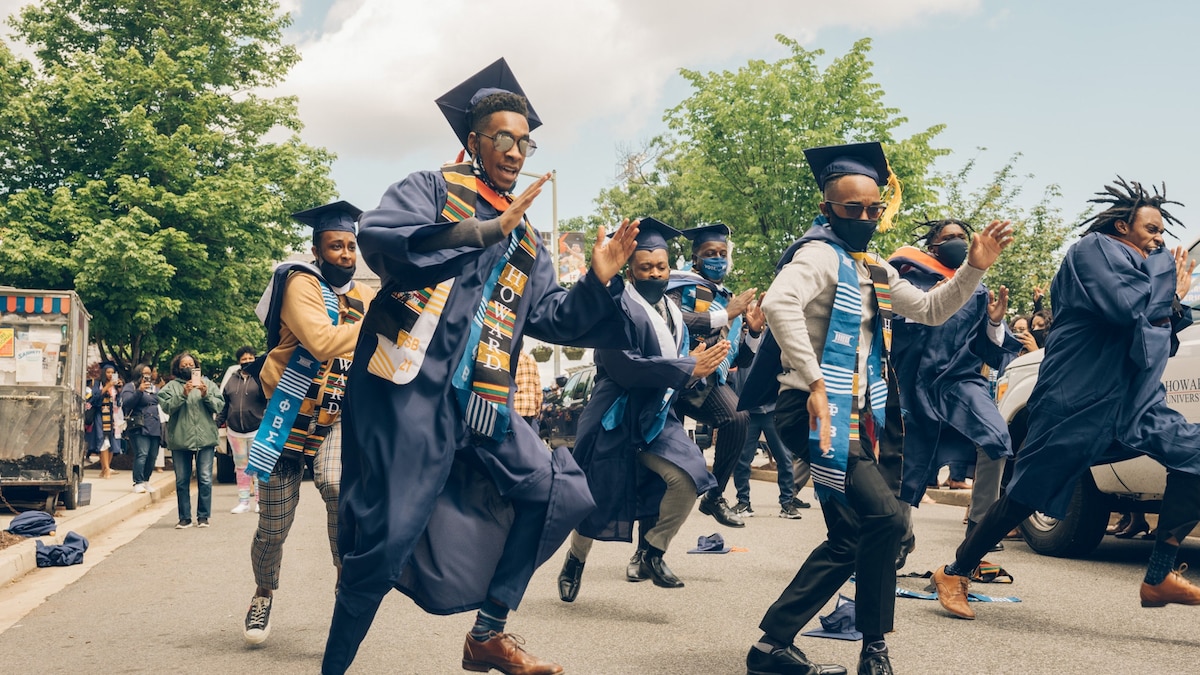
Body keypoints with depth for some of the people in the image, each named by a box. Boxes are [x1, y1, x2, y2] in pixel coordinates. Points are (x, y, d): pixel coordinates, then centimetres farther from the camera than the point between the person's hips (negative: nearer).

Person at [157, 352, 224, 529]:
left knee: (205, 479, -2)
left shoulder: (208, 384, 11)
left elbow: (220, 406, 3)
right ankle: (184, 517, 11)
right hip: (180, 439, 0)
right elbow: (166, 406, -8)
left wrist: (206, 395, -12)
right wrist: (183, 394, -18)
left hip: (205, 438, 0)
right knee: (182, 480, 4)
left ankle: (203, 516, 6)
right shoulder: (171, 386, 7)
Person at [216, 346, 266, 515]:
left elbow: (268, 396, -18)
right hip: (234, 431, 5)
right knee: (240, 466, 10)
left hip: (256, 430, -4)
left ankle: (259, 500, 9)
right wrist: (219, 421, 3)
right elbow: (224, 404, 12)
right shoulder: (232, 380, 10)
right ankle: (243, 501, 18)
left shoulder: (259, 377, -2)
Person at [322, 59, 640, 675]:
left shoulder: (525, 240, 23)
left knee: (559, 493, 3)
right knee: (387, 537, -10)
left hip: (480, 405, 7)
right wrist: (486, 229, -23)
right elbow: (379, 237, -16)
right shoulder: (431, 189, 5)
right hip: (411, 388, -7)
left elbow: (551, 318, 18)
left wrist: (598, 282, -1)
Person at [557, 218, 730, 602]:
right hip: (615, 419, -5)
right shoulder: (618, 306, -14)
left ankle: (650, 553, 4)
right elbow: (623, 365, -27)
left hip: (655, 419, 6)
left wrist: (697, 368, -12)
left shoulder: (673, 315, 9)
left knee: (687, 478, -16)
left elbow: (676, 374, 12)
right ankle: (575, 561, 33)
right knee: (600, 499, 5)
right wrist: (689, 367, -25)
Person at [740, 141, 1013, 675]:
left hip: (856, 416, 10)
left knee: (848, 542, 10)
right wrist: (815, 383, -32)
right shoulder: (822, 253, -9)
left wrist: (975, 267, 7)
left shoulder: (874, 270, 18)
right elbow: (779, 303, -28)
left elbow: (930, 310, 21)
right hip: (818, 411, -10)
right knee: (884, 516, -19)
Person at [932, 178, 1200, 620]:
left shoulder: (1142, 269, 23)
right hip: (1077, 401, -9)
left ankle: (1159, 578, -4)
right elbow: (1126, 308, -21)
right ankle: (954, 574, 11)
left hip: (1133, 401, 9)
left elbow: (1159, 346, 23)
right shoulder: (1094, 248, -4)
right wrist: (1164, 268, -5)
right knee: (1027, 495, -5)